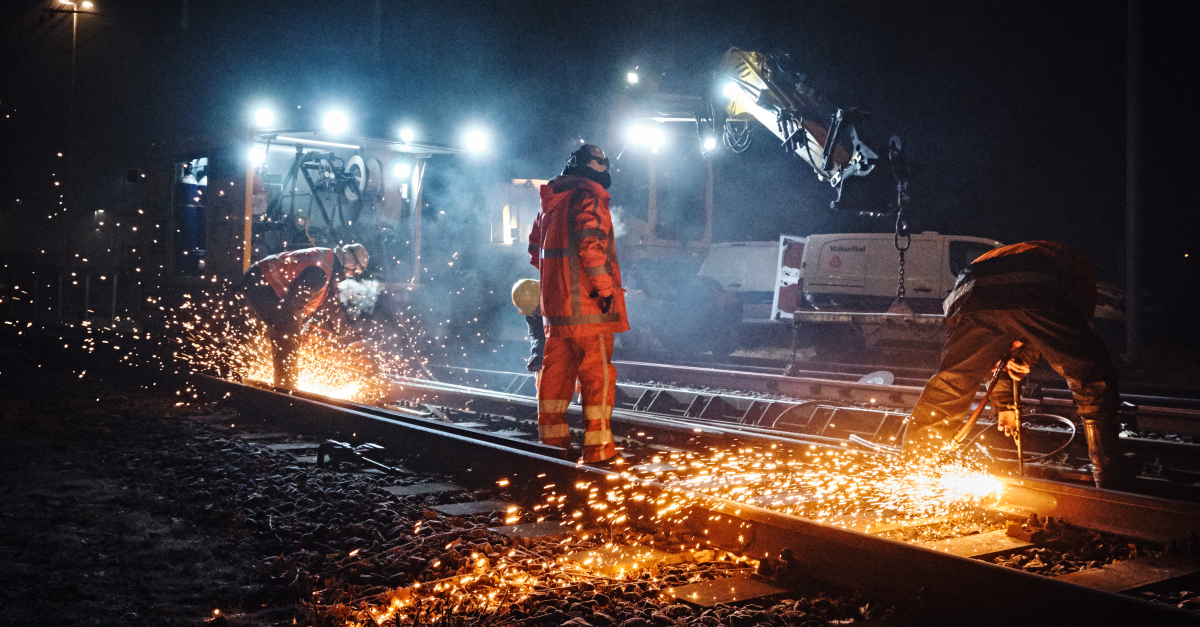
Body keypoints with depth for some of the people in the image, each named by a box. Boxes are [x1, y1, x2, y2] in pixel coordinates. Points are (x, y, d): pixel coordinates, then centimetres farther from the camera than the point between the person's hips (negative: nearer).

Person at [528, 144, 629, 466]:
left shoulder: (550, 202, 16)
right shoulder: (589, 198, -11)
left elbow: (536, 247, 23)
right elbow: (591, 244, -22)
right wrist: (605, 287, -17)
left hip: (556, 303, 8)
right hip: (587, 304, -8)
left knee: (556, 370, 14)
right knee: (597, 375, -2)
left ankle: (553, 439, 21)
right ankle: (598, 448, 0)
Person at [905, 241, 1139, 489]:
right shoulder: (1076, 260, 42)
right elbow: (1081, 310, 22)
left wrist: (1004, 405, 50)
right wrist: (1030, 354, 18)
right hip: (1035, 297, -3)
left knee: (951, 383, 16)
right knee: (1093, 378, 18)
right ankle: (1110, 474, 23)